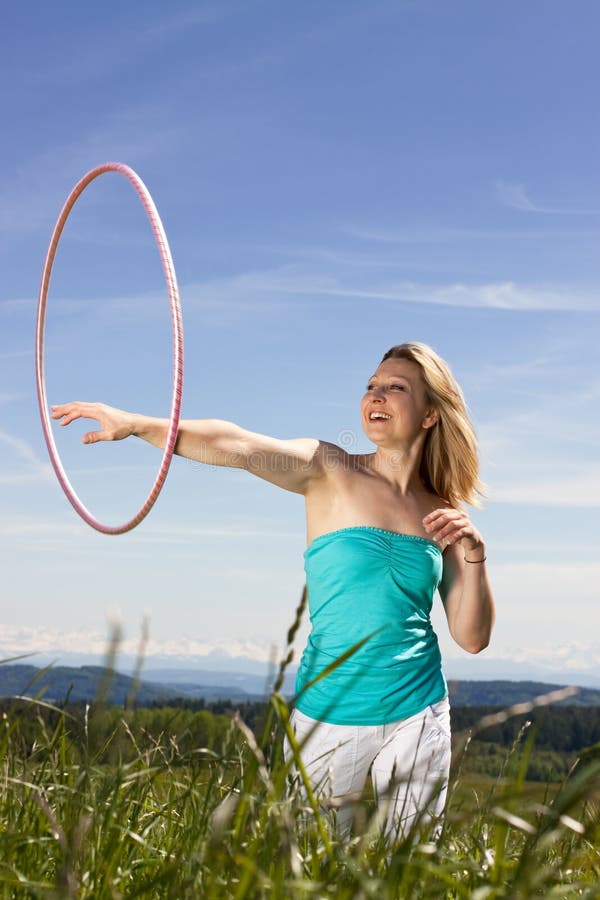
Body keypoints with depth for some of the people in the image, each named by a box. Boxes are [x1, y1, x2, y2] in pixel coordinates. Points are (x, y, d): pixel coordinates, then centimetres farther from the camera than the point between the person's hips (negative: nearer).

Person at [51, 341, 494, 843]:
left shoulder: (443, 516, 5)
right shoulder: (331, 472, -3)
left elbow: (473, 639, 4)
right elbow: (238, 447, -20)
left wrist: (473, 552, -10)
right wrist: (135, 423, -33)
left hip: (415, 722, 2)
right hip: (328, 720, -2)